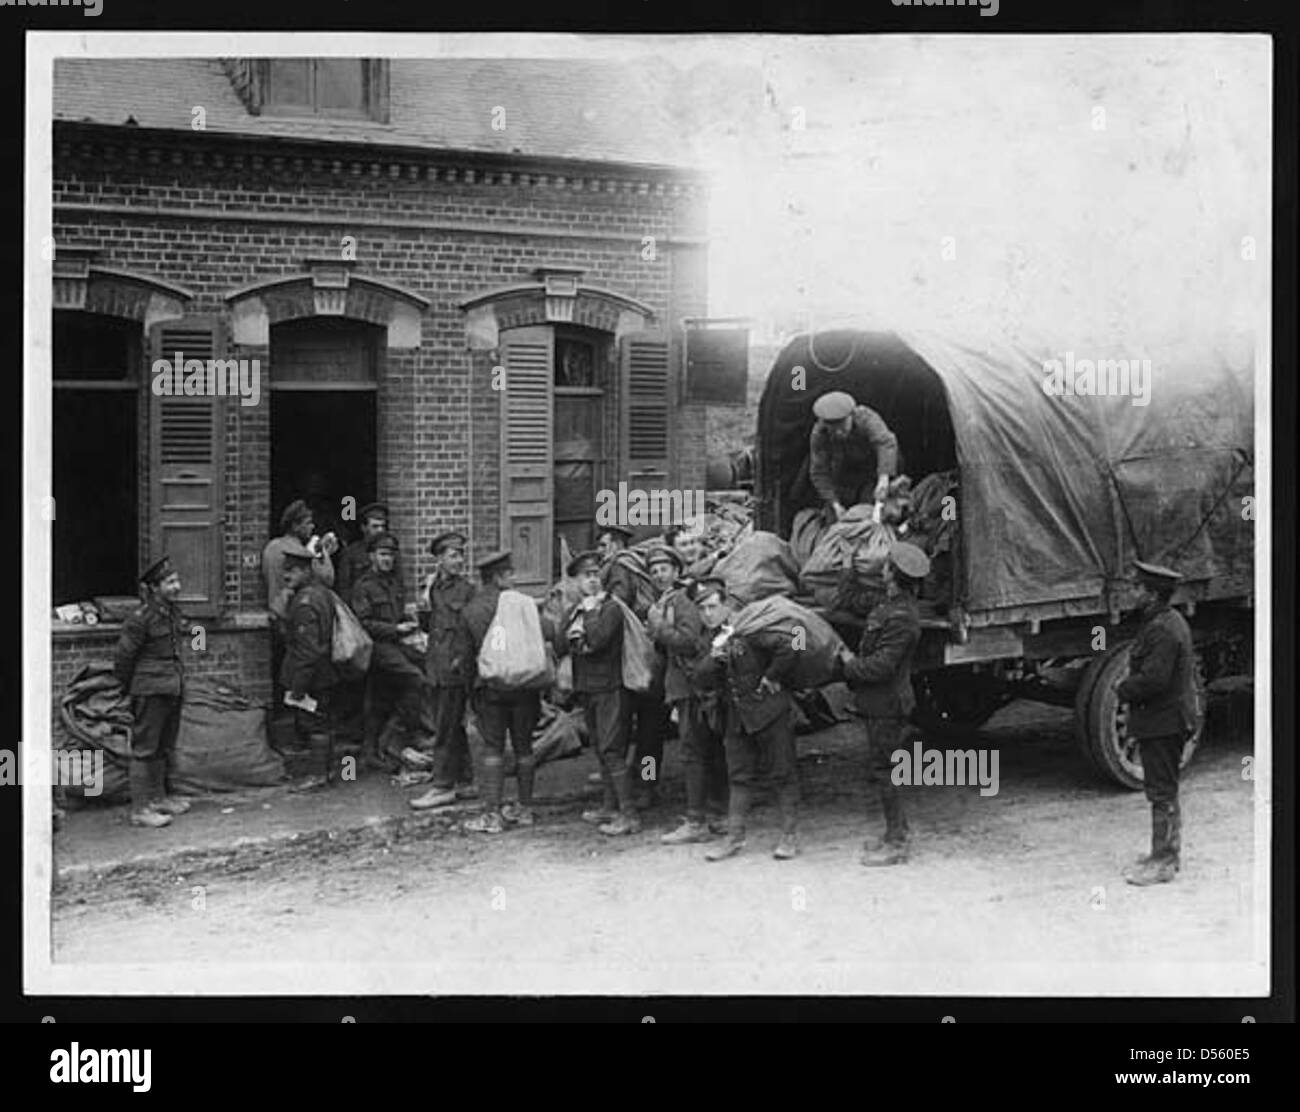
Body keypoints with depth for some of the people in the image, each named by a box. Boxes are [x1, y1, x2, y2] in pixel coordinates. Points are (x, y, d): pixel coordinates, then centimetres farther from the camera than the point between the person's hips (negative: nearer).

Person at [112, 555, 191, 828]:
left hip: (173, 690, 8)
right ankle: (140, 809, -2)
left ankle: (158, 797, 30)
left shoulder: (173, 614, 9)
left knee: (163, 748, 17)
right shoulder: (142, 619, -16)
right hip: (151, 692, -8)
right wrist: (130, 689, -1)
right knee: (145, 749, -4)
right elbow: (122, 655, -10)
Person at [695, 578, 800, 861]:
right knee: (739, 776, 9)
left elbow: (787, 647, -23)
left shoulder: (749, 629, -14)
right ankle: (734, 837, 13)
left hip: (770, 711, -7)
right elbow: (704, 675, 1)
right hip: (738, 718, 7)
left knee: (783, 773, 1)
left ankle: (790, 835, 8)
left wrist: (772, 676, -13)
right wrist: (714, 657, -19)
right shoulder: (712, 639, 9)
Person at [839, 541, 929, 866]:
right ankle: (897, 830, 29)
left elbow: (880, 666, -26)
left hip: (886, 705, -10)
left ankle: (896, 843, 3)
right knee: (882, 767, 18)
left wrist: (850, 663, -11)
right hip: (881, 703, 10)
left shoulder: (901, 618, -24)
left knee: (880, 770, -4)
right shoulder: (891, 604, 8)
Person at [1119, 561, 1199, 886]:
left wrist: (1123, 690, -9)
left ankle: (1163, 863, 1)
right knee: (1165, 789, 18)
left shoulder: (1161, 630, -22)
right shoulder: (1173, 621, 12)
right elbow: (1188, 670, 20)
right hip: (1173, 718, 11)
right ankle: (1168, 852, 28)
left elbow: (1153, 679, -27)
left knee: (1162, 792, -4)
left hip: (1161, 723, -11)